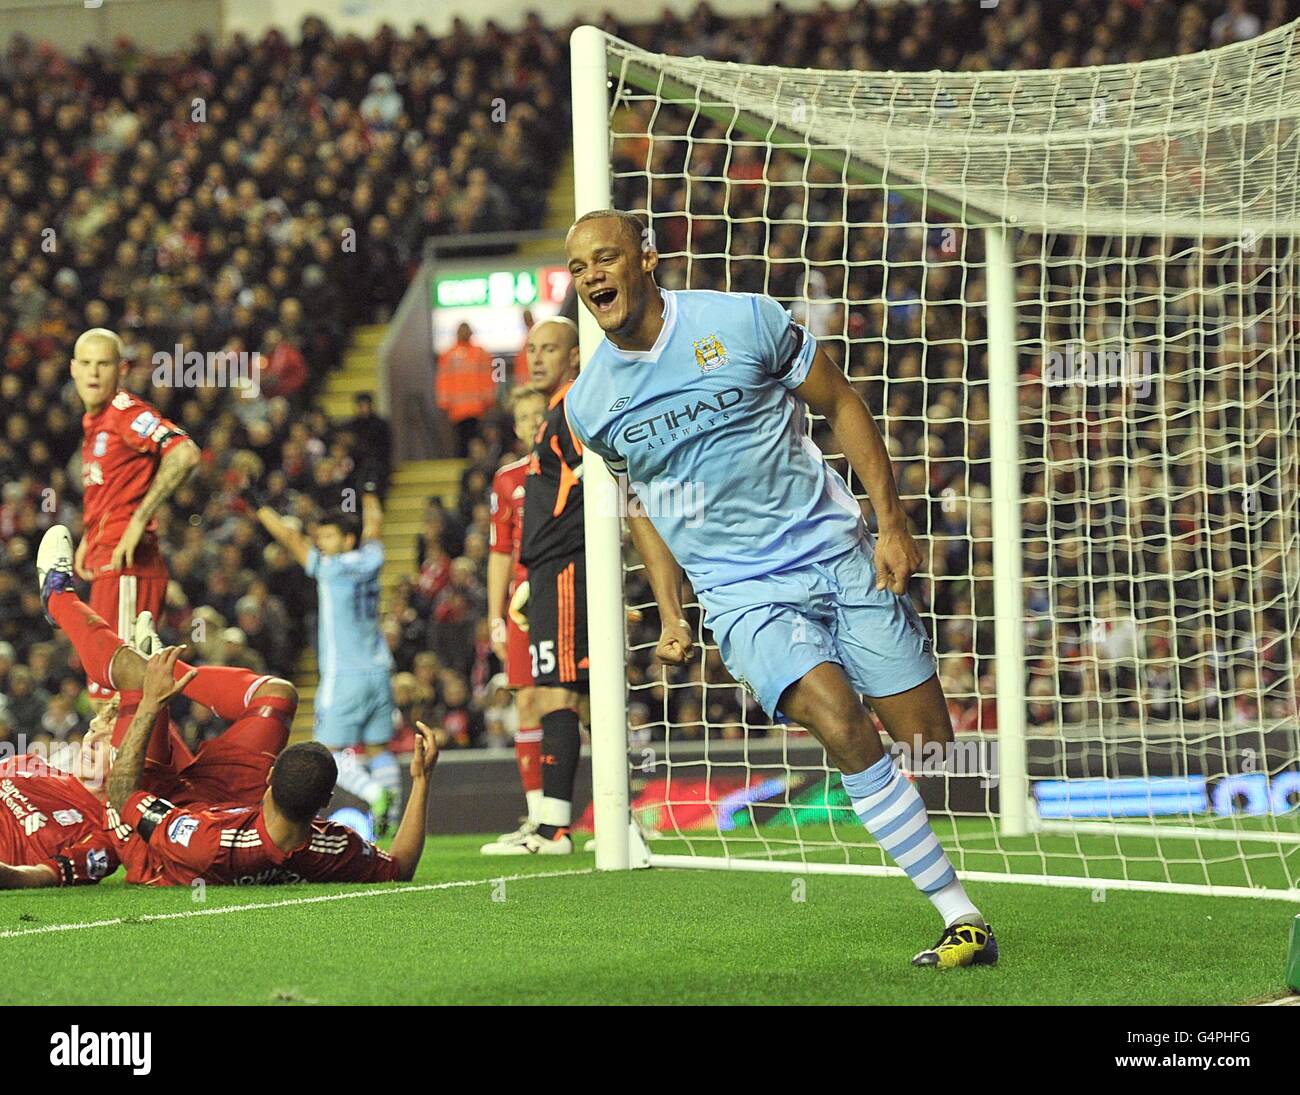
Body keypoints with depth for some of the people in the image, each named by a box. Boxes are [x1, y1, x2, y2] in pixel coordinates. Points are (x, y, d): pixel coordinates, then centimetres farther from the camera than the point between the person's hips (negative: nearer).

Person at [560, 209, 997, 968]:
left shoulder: (746, 322, -6)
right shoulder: (589, 405, 2)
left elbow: (841, 404, 5)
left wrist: (893, 525, -1)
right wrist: (671, 615, 12)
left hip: (839, 555, 0)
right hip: (744, 593, 0)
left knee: (930, 741, -5)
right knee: (840, 725, -24)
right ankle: (961, 918, -19)